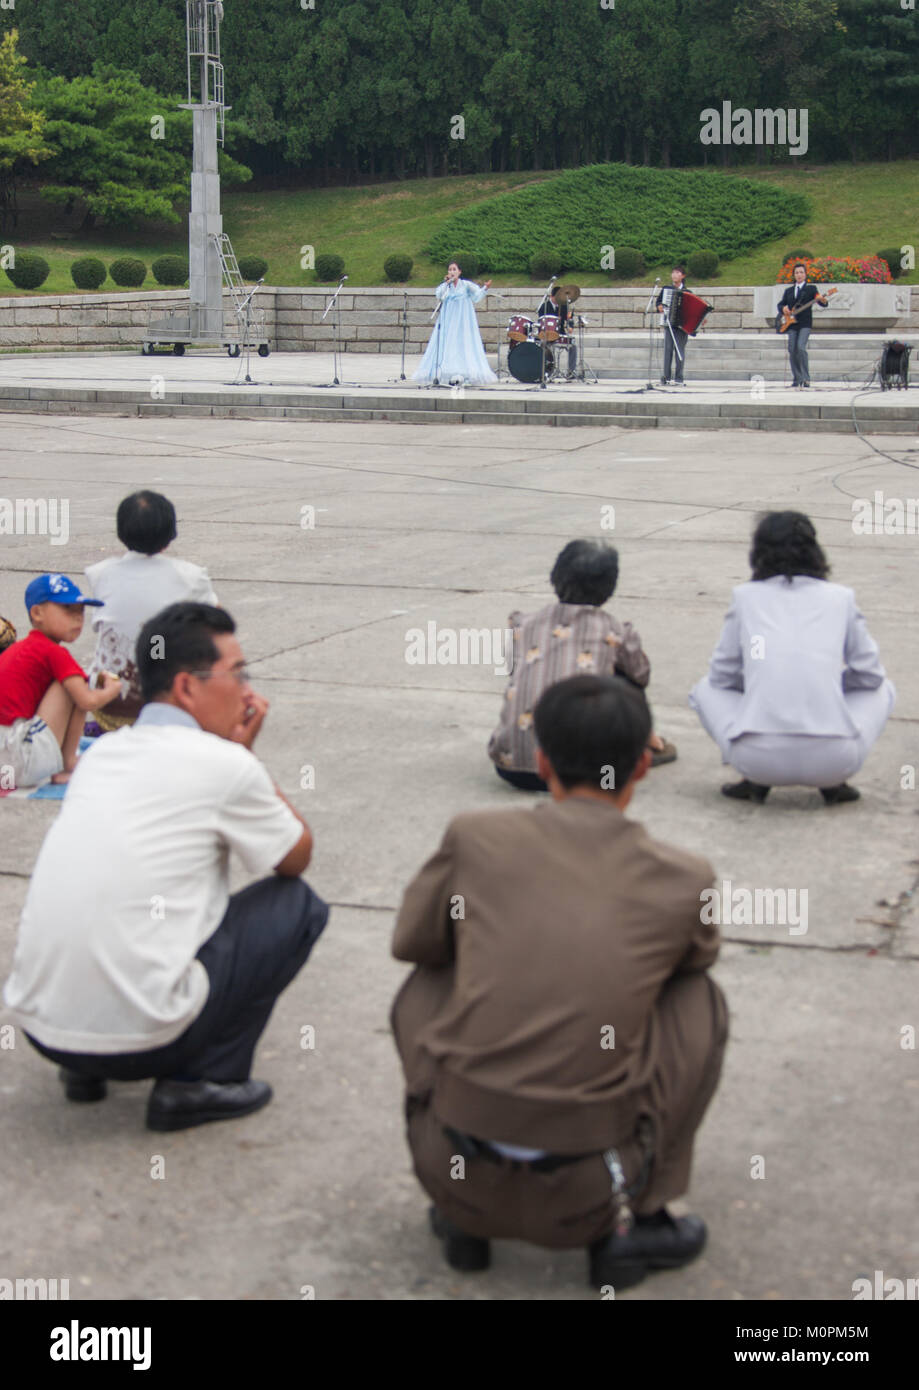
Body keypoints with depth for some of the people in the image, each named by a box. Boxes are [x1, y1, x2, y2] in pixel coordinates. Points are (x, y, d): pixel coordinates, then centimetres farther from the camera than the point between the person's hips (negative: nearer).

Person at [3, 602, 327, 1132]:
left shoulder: (103, 752, 12)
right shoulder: (222, 764, -9)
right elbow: (297, 857, 9)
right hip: (135, 1035, -7)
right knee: (300, 904, 8)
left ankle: (84, 1067, 21)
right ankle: (200, 1081, 5)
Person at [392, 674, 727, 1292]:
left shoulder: (475, 837, -2)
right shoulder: (686, 880, -2)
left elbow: (411, 943, 16)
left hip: (453, 1171, 1)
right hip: (585, 1194, -1)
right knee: (702, 998, 19)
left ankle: (463, 1217, 22)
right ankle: (633, 1221, 15)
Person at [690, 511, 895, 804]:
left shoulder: (745, 596, 9)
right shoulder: (840, 597, 9)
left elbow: (723, 676, 14)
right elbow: (870, 675, 15)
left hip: (758, 759, 0)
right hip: (833, 762, 1)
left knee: (705, 689, 30)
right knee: (882, 690, 31)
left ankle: (755, 781, 11)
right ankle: (833, 783, 12)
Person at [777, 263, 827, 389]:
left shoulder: (811, 288, 7)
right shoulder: (789, 291, 19)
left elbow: (823, 303, -2)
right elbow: (780, 304, 21)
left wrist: (822, 299, -26)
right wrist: (784, 308, -2)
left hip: (805, 323, -4)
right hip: (791, 323, 4)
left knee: (801, 347, -21)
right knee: (792, 351, -1)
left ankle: (805, 377, -13)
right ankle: (796, 380, 7)